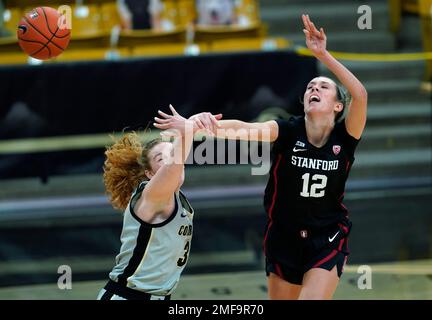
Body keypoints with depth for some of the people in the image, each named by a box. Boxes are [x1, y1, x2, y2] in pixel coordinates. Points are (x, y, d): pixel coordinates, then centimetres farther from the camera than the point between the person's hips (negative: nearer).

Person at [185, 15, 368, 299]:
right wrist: (206, 121, -52)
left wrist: (323, 55, -38)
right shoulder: (287, 131, -12)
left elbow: (360, 94, -31)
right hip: (284, 239, 2)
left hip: (328, 241, -2)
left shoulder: (344, 138, -12)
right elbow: (245, 129, -31)